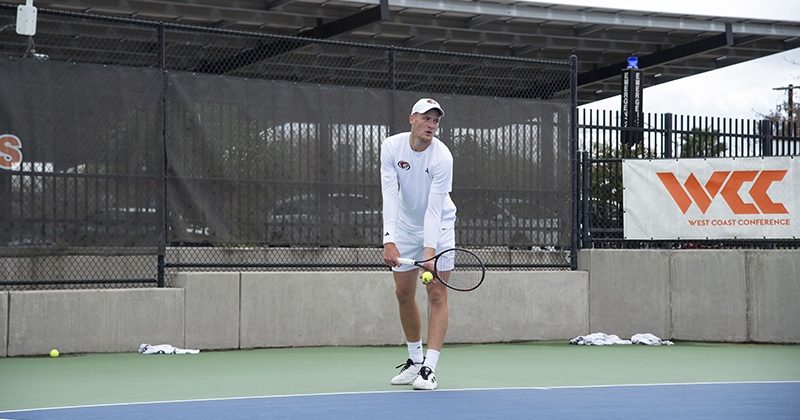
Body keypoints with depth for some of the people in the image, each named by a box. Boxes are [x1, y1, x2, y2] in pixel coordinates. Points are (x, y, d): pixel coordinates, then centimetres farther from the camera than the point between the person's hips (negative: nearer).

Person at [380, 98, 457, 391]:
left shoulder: (442, 157, -24)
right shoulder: (391, 147, -16)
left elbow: (434, 208, -27)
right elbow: (390, 196, -23)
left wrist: (430, 249, -38)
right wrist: (389, 241, -33)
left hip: (438, 226, -3)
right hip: (405, 226, 4)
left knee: (436, 294, -9)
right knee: (403, 294, 7)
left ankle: (429, 369, -11)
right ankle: (415, 360, 23)